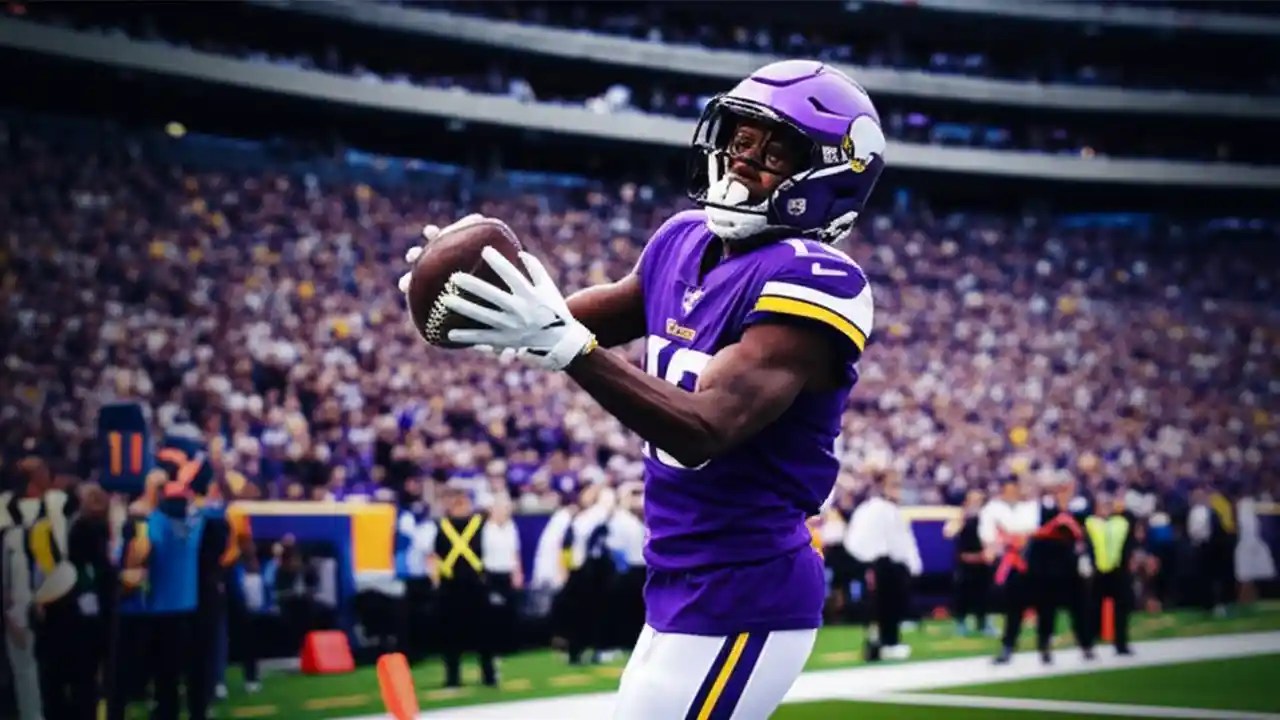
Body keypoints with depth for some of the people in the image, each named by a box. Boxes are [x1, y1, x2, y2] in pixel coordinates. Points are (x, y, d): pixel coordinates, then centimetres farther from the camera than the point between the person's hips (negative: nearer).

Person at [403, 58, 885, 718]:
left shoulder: (812, 285, -19)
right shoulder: (684, 242, 7)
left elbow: (703, 429, -30)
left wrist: (563, 343, -39)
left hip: (741, 603, -9)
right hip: (680, 589, 9)